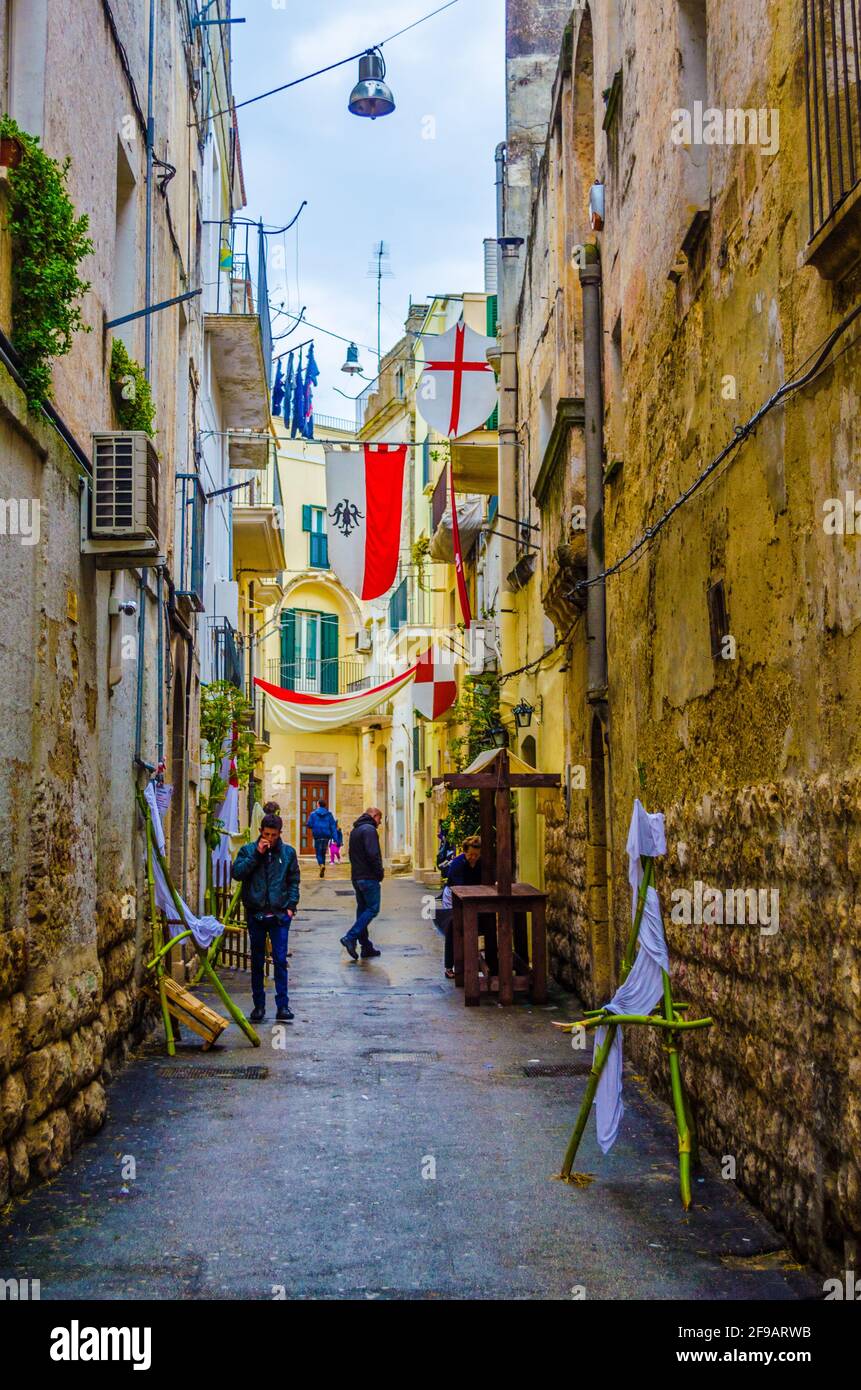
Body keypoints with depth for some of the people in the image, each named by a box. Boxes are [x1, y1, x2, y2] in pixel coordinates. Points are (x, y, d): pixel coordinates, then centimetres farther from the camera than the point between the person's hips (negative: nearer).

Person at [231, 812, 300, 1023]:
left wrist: (291, 905, -2)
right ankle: (259, 1005, 16)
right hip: (255, 913, 1)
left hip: (280, 915, -1)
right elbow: (237, 872, -10)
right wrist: (256, 854, -14)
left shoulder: (288, 852, 5)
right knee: (257, 961, 8)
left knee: (280, 960, -4)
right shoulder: (248, 850, 3)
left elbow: (294, 880, 8)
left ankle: (283, 1005, 0)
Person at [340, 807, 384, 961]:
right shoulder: (369, 829, -13)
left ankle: (366, 946, 13)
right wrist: (380, 873, -11)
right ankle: (350, 937, -15)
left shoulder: (354, 830, 18)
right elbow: (373, 854, -22)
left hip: (356, 877, 10)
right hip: (369, 877, -10)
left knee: (362, 909, 11)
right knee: (372, 909, -5)